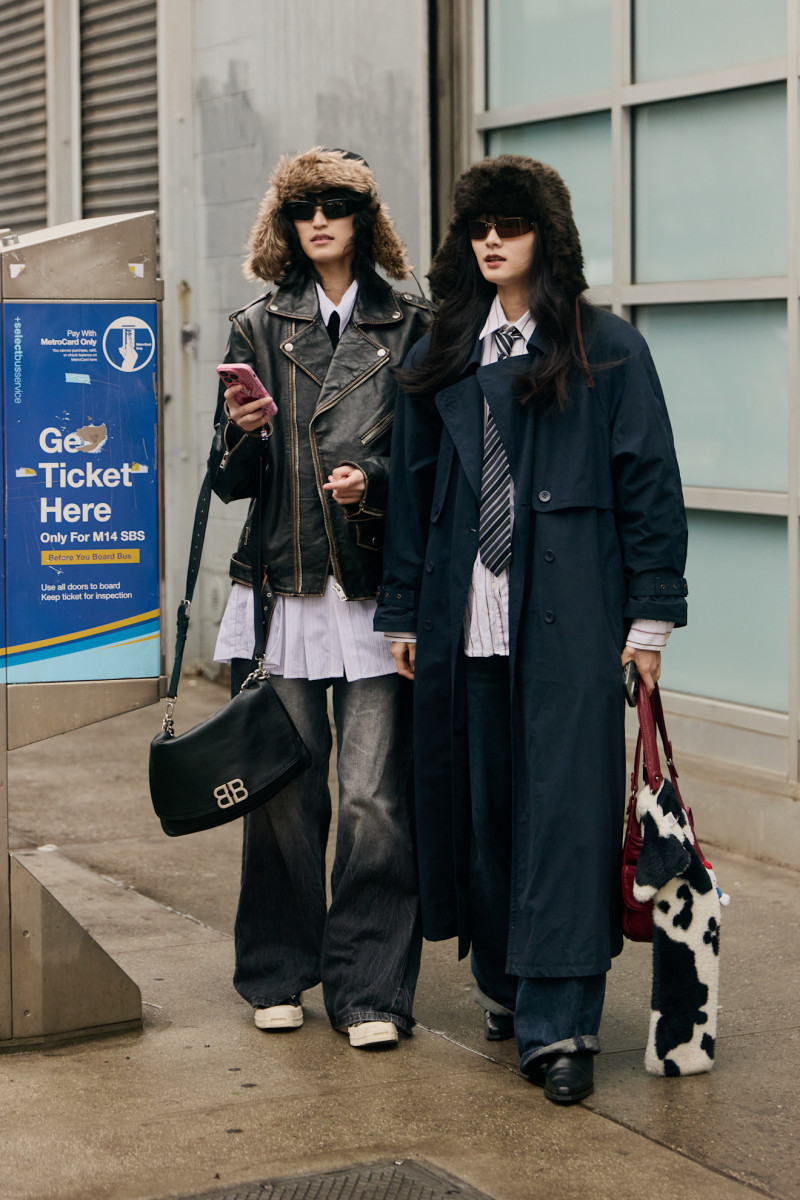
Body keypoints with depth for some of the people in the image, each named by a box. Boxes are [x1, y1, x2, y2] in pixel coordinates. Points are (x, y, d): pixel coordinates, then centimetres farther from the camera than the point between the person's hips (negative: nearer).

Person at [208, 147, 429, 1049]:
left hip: (377, 592, -1)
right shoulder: (259, 329, 12)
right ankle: (280, 974, 19)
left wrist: (376, 480, -10)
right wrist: (243, 430, -11)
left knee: (374, 797, -6)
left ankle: (369, 988, 4)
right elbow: (229, 481, 9)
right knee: (281, 791, 3)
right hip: (281, 589, 2)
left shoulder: (410, 328, 8)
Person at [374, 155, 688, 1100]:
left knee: (565, 806, -6)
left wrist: (651, 615, -6)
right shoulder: (440, 358, 14)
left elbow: (649, 482, 0)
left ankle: (559, 1022, -4)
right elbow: (412, 488, 15)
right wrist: (402, 614, 11)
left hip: (569, 621, -4)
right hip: (465, 621, 4)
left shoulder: (606, 350, 3)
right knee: (481, 801, 7)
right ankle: (502, 983, 23)